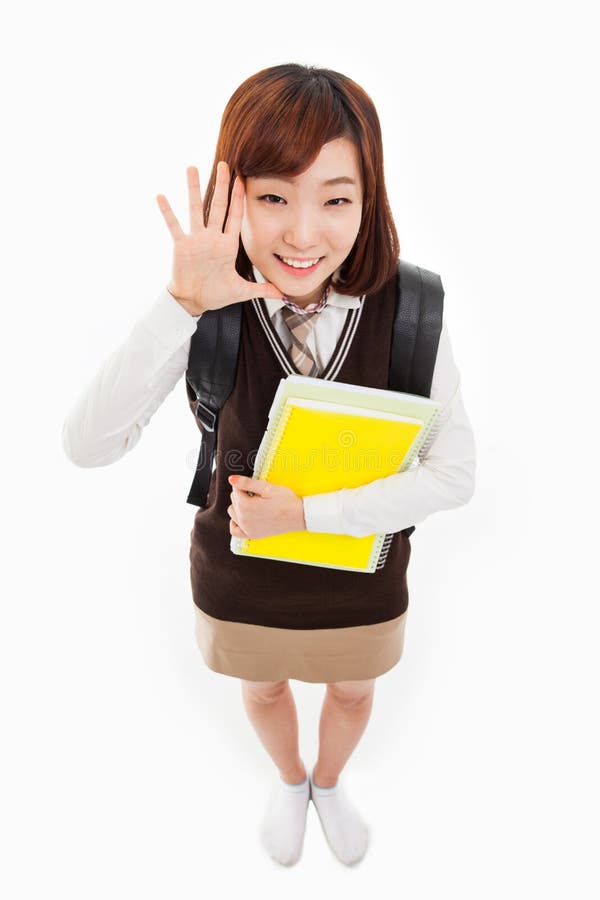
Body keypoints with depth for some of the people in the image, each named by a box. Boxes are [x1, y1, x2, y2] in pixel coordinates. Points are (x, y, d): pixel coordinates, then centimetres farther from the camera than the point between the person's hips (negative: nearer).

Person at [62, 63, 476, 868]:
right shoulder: (209, 313, -24)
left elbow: (454, 474, -20)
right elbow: (90, 446, -30)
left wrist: (305, 513, -26)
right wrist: (181, 306, -40)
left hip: (362, 567, 1)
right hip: (241, 566, 0)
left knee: (351, 690, 28)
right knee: (264, 687, 28)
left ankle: (329, 785, 64)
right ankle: (289, 783, 64)